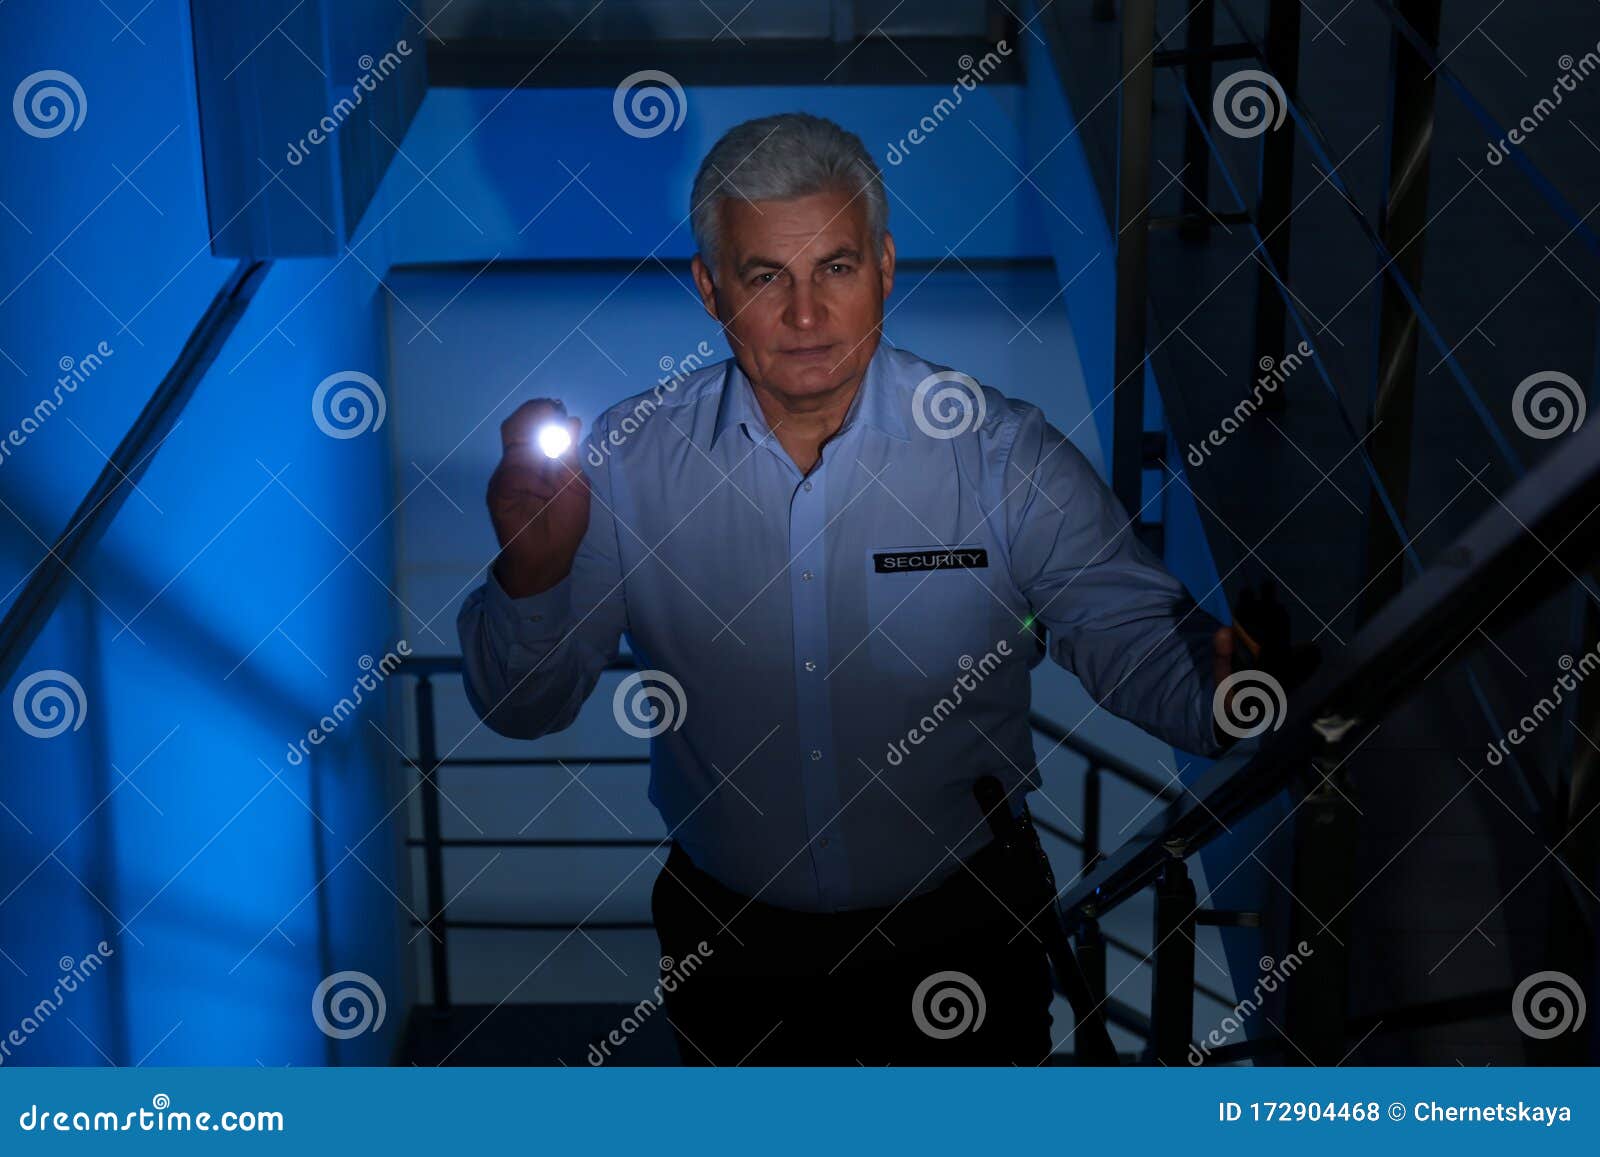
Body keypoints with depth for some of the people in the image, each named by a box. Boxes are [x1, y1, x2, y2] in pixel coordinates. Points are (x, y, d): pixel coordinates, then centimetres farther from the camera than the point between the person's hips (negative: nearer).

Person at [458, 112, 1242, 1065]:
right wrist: (531, 576, -28)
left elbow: (1135, 640, -14)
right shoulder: (627, 460, -10)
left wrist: (1226, 683, -38)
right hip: (729, 942, 1)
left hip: (957, 941, -1)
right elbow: (522, 709, -7)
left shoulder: (1007, 457, -13)